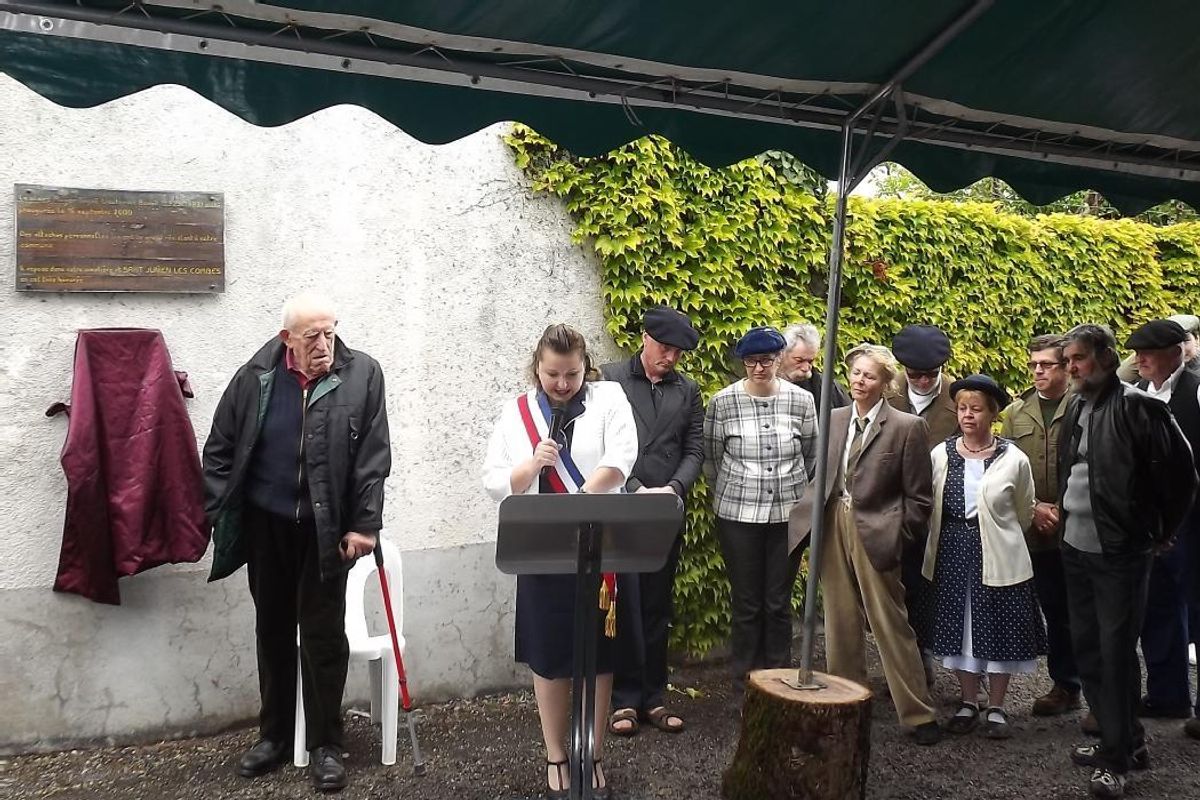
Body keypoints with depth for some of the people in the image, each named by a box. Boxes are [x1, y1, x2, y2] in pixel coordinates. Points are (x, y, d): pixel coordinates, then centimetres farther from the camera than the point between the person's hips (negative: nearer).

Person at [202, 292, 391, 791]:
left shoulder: (362, 374, -7)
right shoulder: (255, 378, -2)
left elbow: (374, 456, -8)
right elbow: (219, 450, 5)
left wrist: (364, 524, -11)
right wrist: (219, 515, 0)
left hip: (326, 529, -3)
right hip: (265, 525, 3)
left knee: (323, 634, 2)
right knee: (272, 632, 15)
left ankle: (326, 745, 17)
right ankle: (274, 735, 31)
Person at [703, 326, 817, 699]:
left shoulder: (802, 400, -2)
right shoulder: (723, 402, -6)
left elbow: (812, 457, 11)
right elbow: (711, 458, 6)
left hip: (788, 515, 1)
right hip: (738, 516, -1)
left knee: (779, 604, 8)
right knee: (746, 605, 6)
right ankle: (744, 689, 20)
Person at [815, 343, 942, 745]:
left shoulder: (906, 426, -6)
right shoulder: (833, 419, 8)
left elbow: (919, 496, -4)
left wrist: (897, 537, -7)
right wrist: (820, 523, 5)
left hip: (874, 534, -5)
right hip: (834, 529, 5)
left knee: (892, 626, 1)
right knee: (840, 625, 13)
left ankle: (918, 713, 14)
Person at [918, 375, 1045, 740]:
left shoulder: (1014, 460, -8)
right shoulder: (940, 454, -2)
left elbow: (1024, 515, 6)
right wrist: (955, 535, 12)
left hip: (998, 559, -2)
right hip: (952, 556, 2)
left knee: (997, 631, 7)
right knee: (960, 628, 11)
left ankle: (996, 708, 22)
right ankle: (969, 703, 26)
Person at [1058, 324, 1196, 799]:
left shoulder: (1135, 406, -13)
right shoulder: (1075, 409, 8)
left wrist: (1159, 532, -2)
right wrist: (1064, 515, 12)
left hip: (1119, 552, -7)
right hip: (1076, 548, 7)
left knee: (1116, 652, 0)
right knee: (1086, 647, 13)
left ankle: (1117, 757, 13)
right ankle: (1125, 739, 29)